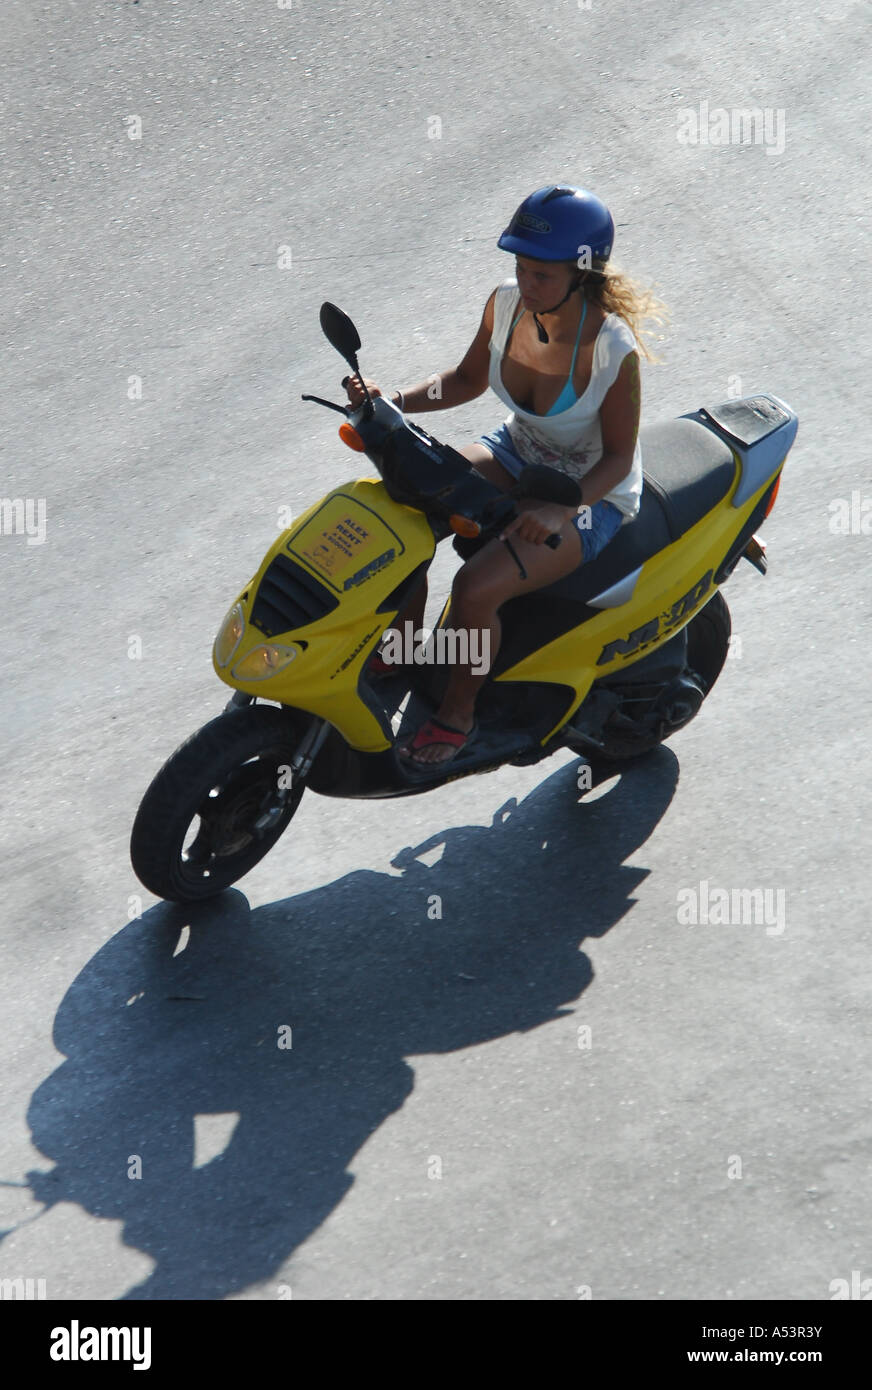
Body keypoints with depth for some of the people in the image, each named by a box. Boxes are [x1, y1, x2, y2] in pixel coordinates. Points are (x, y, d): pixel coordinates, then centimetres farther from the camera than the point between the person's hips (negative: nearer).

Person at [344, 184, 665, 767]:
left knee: (476, 587, -27)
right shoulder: (507, 304, -13)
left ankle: (459, 713, -1)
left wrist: (559, 509, -36)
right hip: (518, 455, 6)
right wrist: (395, 402, -12)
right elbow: (469, 379, 5)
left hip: (593, 494, -6)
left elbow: (619, 456, -19)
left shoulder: (613, 349, -28)